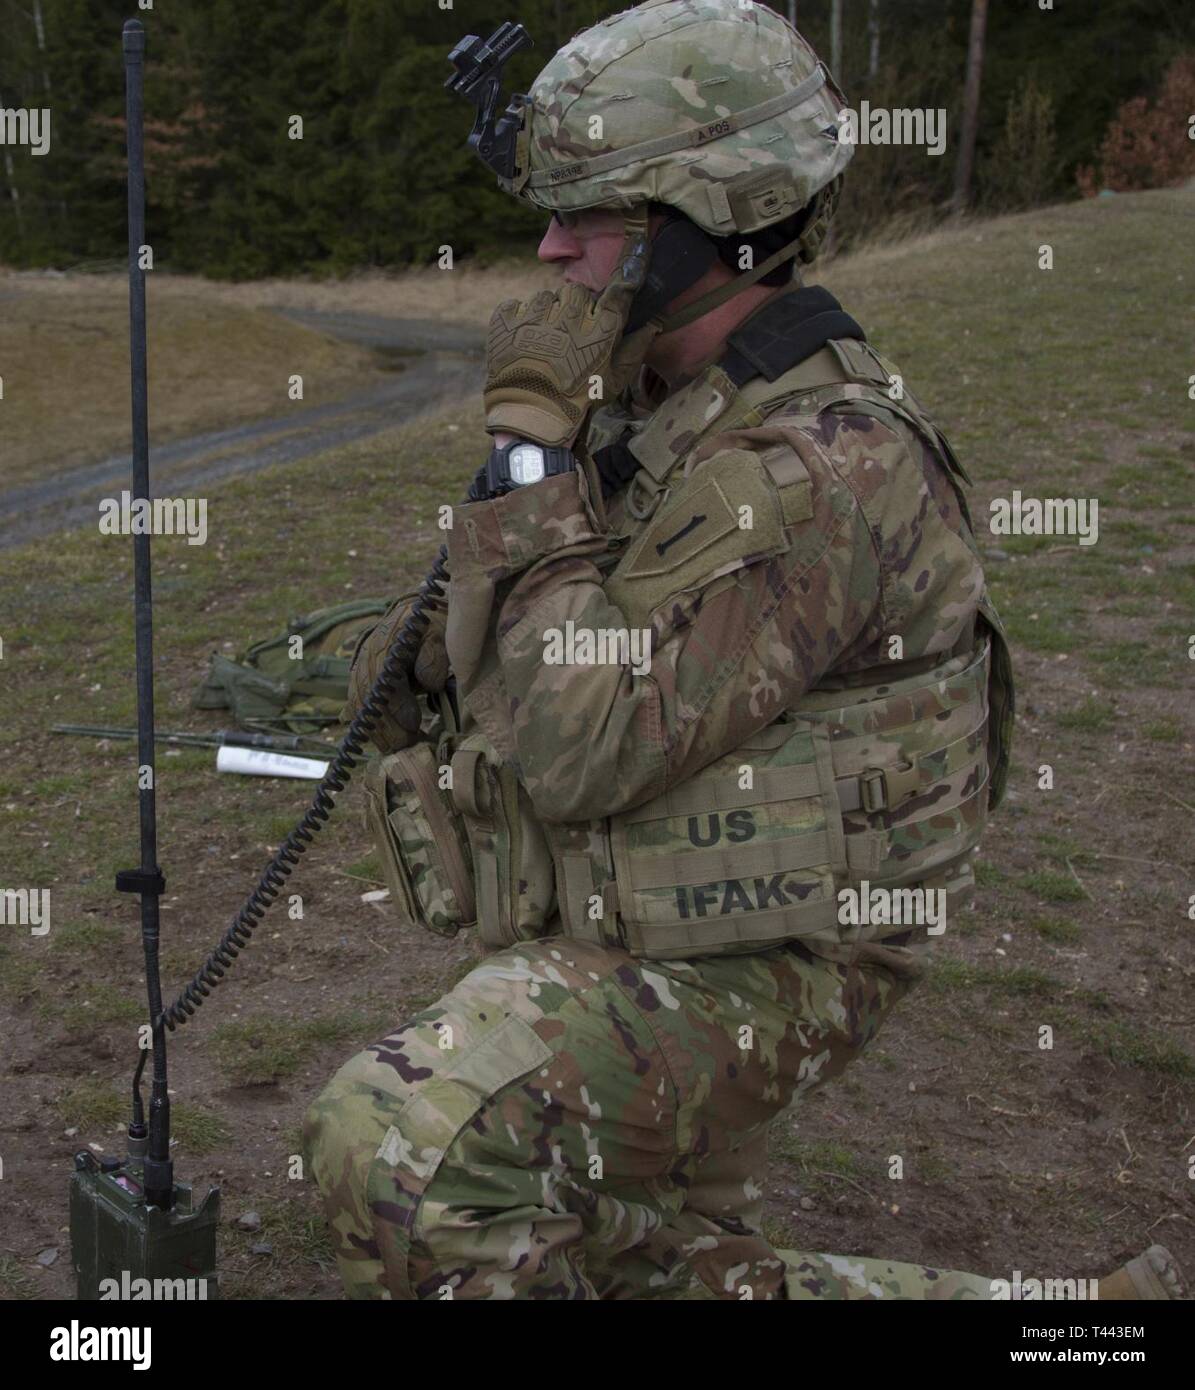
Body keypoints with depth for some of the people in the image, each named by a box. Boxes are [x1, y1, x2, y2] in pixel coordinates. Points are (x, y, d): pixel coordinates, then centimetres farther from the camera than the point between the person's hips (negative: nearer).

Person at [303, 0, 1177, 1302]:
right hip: (637, 932, 10)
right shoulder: (666, 404, 5)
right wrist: (427, 646, 1)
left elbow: (580, 747, -29)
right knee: (686, 1277, 21)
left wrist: (531, 441, -26)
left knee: (395, 1155, -25)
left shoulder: (820, 467, -26)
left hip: (732, 971, -9)